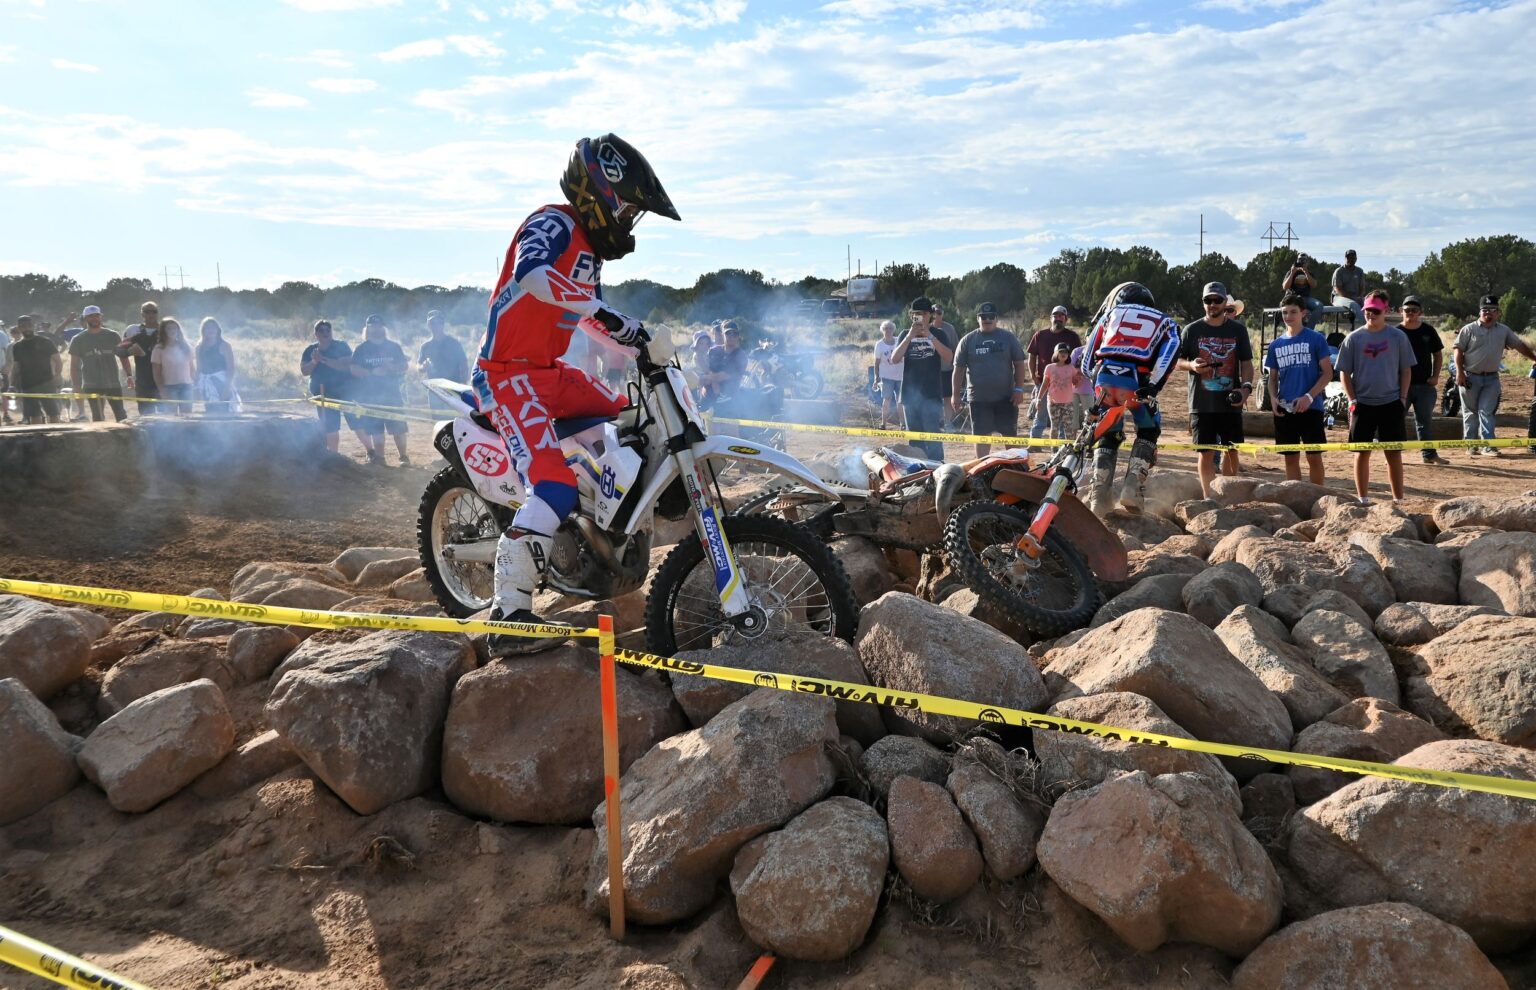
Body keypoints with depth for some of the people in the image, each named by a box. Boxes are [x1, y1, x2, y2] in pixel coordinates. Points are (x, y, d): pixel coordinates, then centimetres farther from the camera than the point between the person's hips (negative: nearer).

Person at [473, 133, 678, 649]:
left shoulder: (590, 244, 16)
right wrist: (602, 311, -40)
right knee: (555, 489, -23)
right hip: (509, 375, -10)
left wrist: (640, 345, 23)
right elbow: (531, 275, -36)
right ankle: (508, 618, -16)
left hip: (551, 371, 10)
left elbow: (591, 315, 30)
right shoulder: (552, 224, -13)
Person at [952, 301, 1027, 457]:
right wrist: (955, 395, -1)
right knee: (982, 436, 4)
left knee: (1010, 435, 6)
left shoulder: (1008, 337, 4)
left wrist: (1019, 389, -6)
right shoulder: (968, 340, 4)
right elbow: (958, 369, 4)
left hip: (1006, 397, 0)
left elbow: (1020, 364, 3)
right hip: (978, 399, 0)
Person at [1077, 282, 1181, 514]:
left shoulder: (1112, 312, 29)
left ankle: (1098, 495, 8)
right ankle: (1133, 486, 4)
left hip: (1104, 376, 2)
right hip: (1135, 380, -1)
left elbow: (1088, 355, 19)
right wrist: (1153, 387, -5)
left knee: (1108, 434, 20)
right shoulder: (1165, 323, 27)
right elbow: (1169, 354, 3)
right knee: (1148, 432, 22)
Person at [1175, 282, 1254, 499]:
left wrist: (1246, 386, -10)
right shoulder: (1192, 330, 5)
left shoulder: (1238, 330, 8)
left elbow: (1246, 362, 7)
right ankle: (1209, 498, 5)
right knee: (1206, 452, 0)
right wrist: (1191, 365, -15)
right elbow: (1177, 360, 7)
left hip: (1230, 402, 1)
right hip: (1202, 403, -1)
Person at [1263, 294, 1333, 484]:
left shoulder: (1316, 339, -1)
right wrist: (1273, 398, -4)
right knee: (1290, 458, 9)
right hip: (1284, 409, 4)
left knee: (1314, 457, 1)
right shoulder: (1276, 344, 10)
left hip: (1310, 407, -4)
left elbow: (1328, 373, -4)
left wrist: (1309, 397, -16)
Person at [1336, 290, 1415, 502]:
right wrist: (1352, 400, -5)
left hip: (1391, 404, 0)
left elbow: (1406, 370, 6)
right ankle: (1361, 499, 14)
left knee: (1394, 453, 6)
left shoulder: (1398, 336, 1)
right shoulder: (1354, 338, 1)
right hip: (1362, 404, 0)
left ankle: (1398, 499, 13)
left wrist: (1403, 398, -2)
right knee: (1362, 453, 5)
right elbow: (1344, 372, 3)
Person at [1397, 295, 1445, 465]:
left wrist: (1435, 376, 1)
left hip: (1425, 384, 3)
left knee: (1425, 420, 10)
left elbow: (1438, 354, 12)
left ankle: (1429, 454, 16)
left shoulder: (1428, 331, 5)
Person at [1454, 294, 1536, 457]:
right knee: (1470, 412, 5)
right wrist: (1460, 372, -11)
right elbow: (1459, 351, -4)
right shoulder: (1469, 329, -2)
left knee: (1487, 412, -3)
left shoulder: (1503, 331, 8)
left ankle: (1487, 446, -6)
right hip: (1470, 377, -2)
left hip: (1491, 378, 2)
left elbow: (1520, 345, 13)